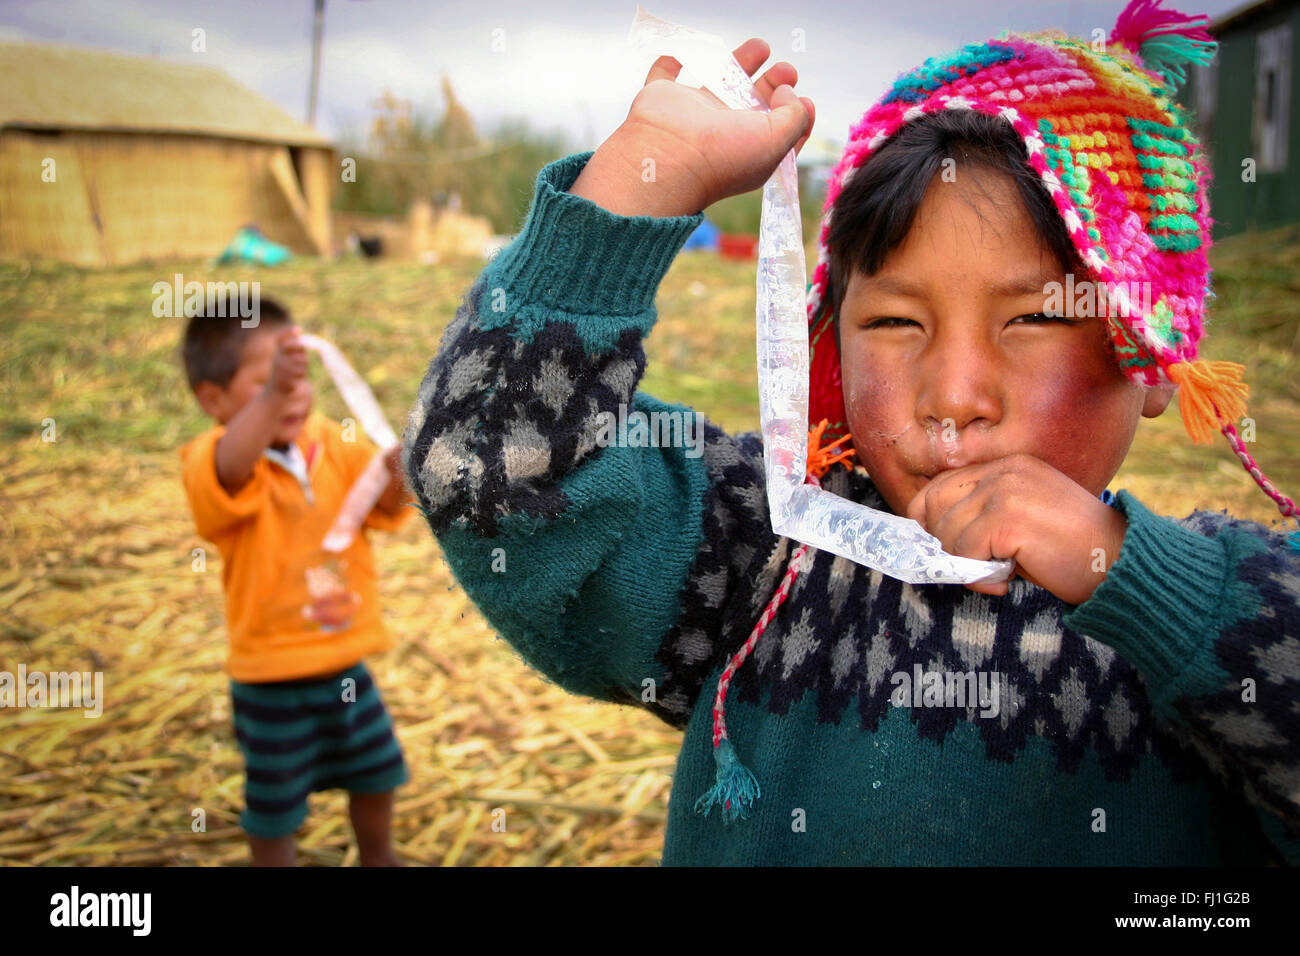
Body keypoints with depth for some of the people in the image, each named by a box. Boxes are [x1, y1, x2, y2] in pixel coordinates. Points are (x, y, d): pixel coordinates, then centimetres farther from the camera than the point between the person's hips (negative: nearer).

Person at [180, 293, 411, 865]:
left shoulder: (333, 445, -4)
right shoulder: (212, 463, -20)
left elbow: (385, 501, -15)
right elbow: (233, 467, -44)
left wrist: (400, 470, -37)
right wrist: (271, 396, -62)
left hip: (345, 662, 5)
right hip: (271, 680, -5)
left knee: (377, 775, 24)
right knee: (275, 804, 13)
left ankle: (379, 859, 49)